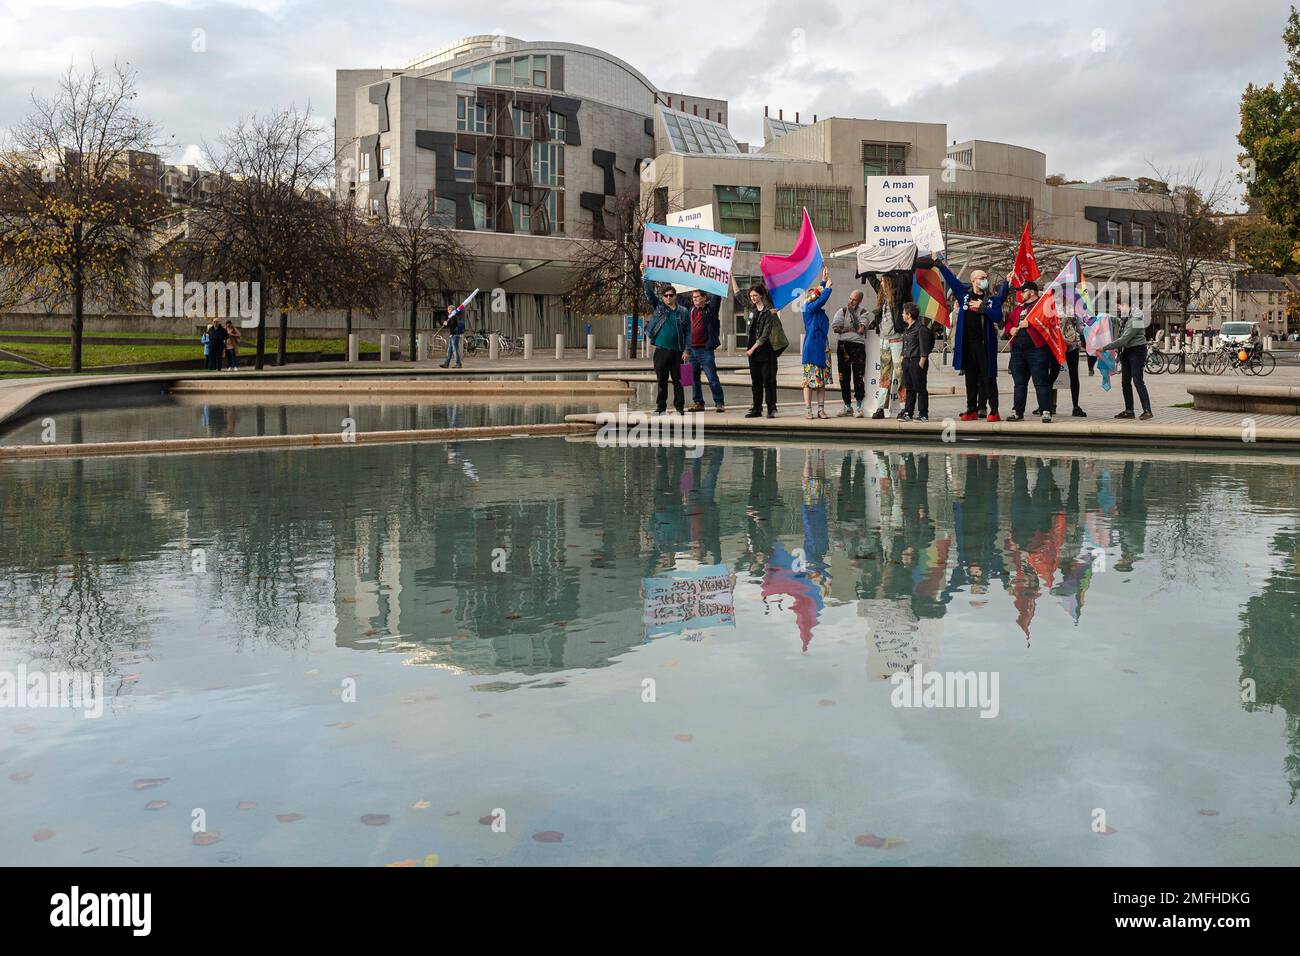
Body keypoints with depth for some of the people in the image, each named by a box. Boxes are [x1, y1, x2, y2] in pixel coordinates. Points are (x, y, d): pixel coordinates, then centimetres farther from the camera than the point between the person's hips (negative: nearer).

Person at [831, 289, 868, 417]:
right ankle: (847, 406, 13)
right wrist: (852, 329, -6)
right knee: (844, 377, 5)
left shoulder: (863, 312, 4)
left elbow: (861, 330, -10)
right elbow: (835, 328, -4)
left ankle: (859, 407, 1)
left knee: (859, 377, -5)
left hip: (858, 345, -2)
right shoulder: (842, 311, 10)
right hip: (843, 345, 2)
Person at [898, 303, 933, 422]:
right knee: (909, 389, 11)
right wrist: (902, 361, 17)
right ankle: (907, 413, 15)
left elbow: (924, 349, -14)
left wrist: (921, 364, -17)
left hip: (917, 363, -9)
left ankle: (923, 414, 0)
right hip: (907, 362, 9)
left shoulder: (921, 328, -11)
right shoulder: (907, 329, 16)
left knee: (920, 389, -3)